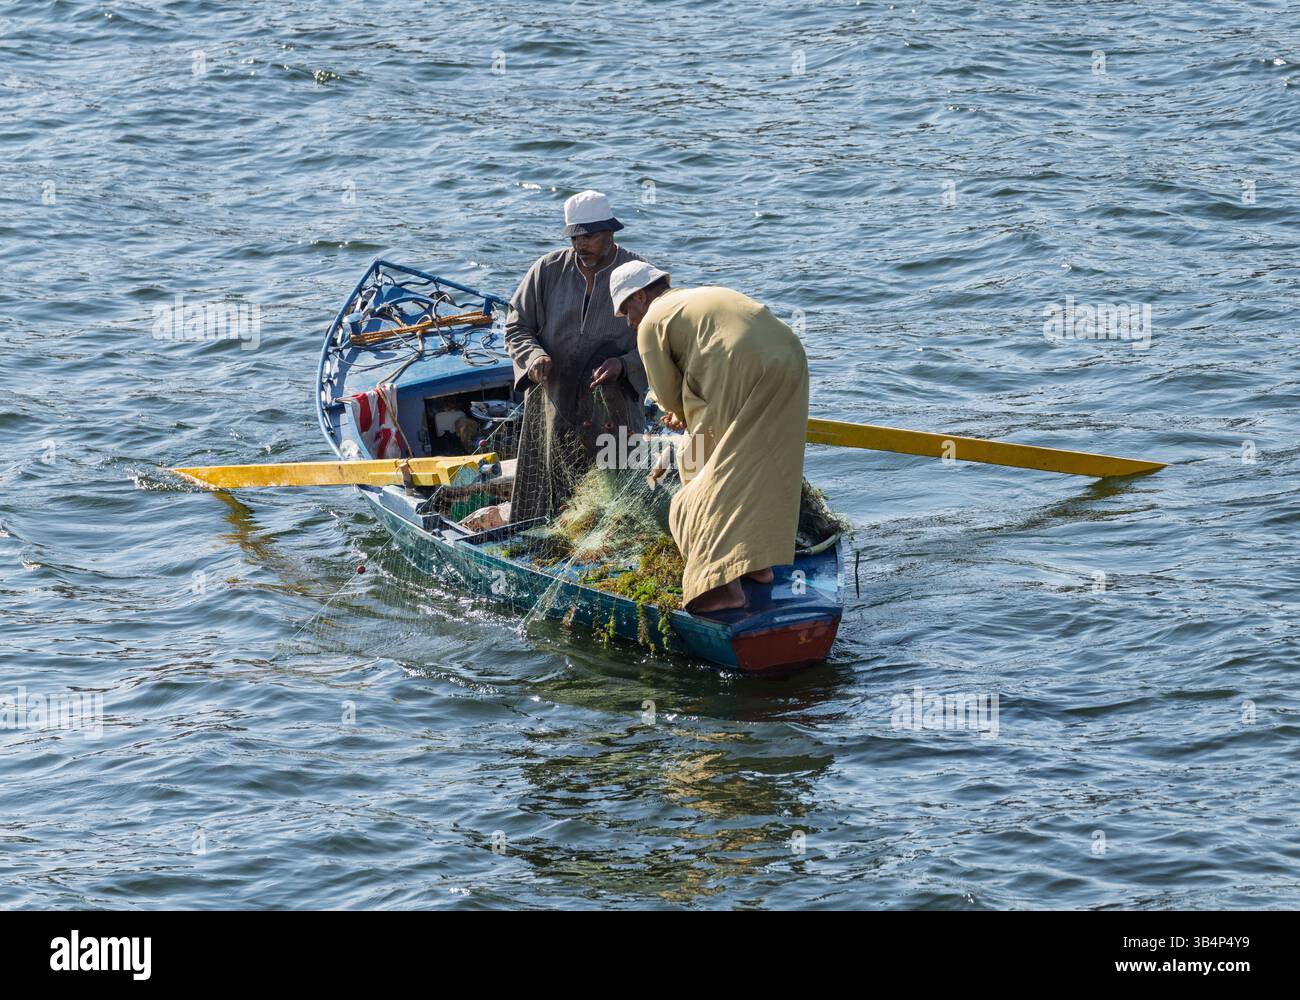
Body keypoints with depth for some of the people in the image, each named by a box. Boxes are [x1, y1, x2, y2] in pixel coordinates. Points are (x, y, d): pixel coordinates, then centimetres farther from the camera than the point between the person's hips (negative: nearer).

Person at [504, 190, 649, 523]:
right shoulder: (549, 270, 6)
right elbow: (516, 327, 11)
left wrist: (624, 365, -18)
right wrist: (534, 356, -10)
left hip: (613, 416, -2)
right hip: (554, 409, 2)